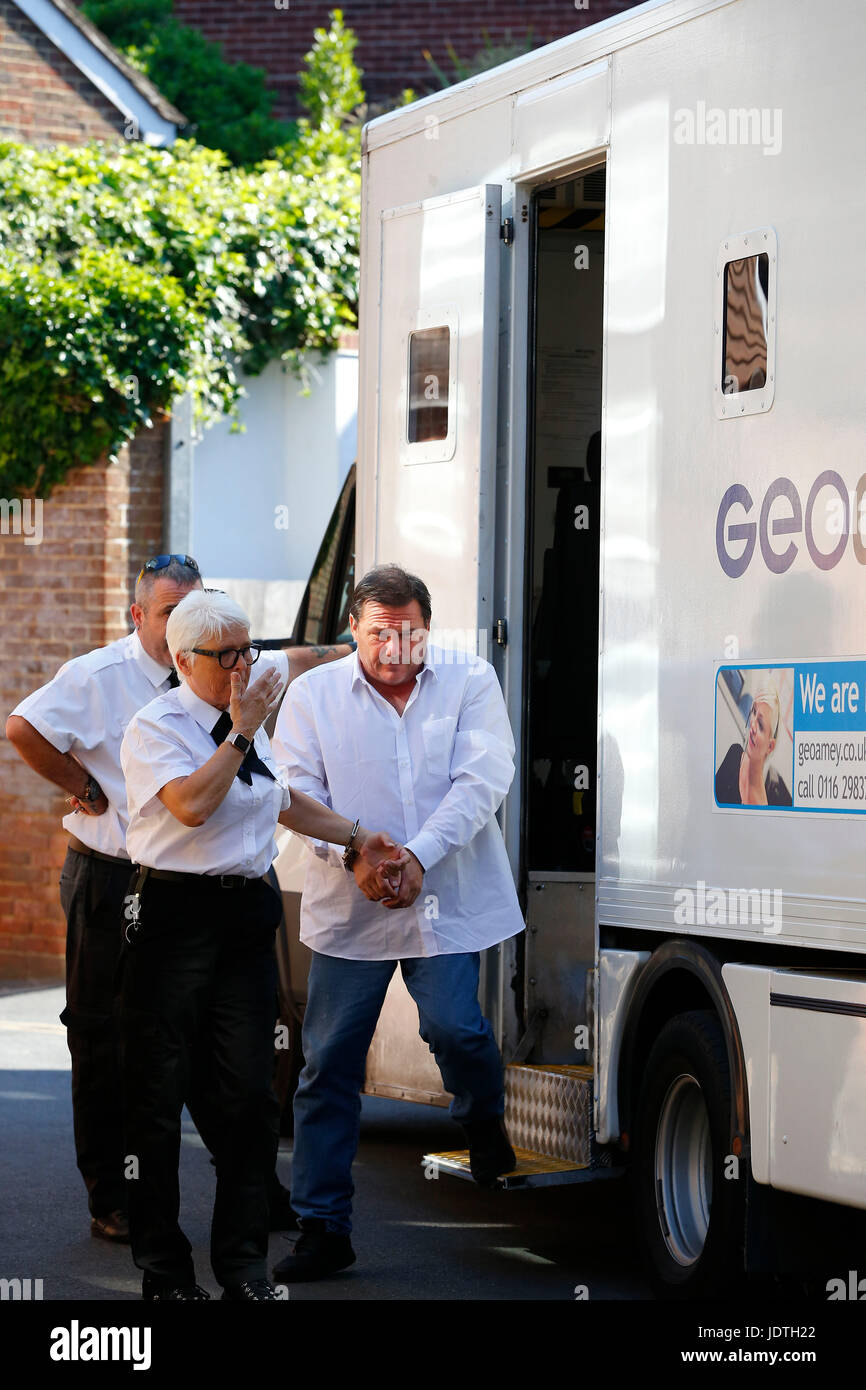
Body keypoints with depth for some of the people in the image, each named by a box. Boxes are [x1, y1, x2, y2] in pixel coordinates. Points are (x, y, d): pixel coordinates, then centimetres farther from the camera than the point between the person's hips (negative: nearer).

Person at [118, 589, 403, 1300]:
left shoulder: (250, 722, 16)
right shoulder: (157, 726, -8)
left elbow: (284, 801, 32)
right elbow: (191, 804, -23)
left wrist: (357, 837, 29)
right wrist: (241, 732, -16)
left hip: (246, 916, 7)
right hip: (174, 915, -7)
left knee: (250, 1093, 5)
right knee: (158, 1094, 0)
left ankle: (244, 1265, 14)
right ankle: (164, 1269, 8)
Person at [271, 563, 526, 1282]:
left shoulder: (470, 682, 3)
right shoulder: (313, 695, 5)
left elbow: (481, 780, -6)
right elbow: (298, 791, 0)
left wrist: (419, 857, -18)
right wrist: (353, 856, -16)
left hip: (448, 900, -1)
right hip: (348, 907, 1)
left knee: (453, 1025, -16)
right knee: (328, 1063, -1)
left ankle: (485, 1123, 21)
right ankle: (323, 1229, 8)